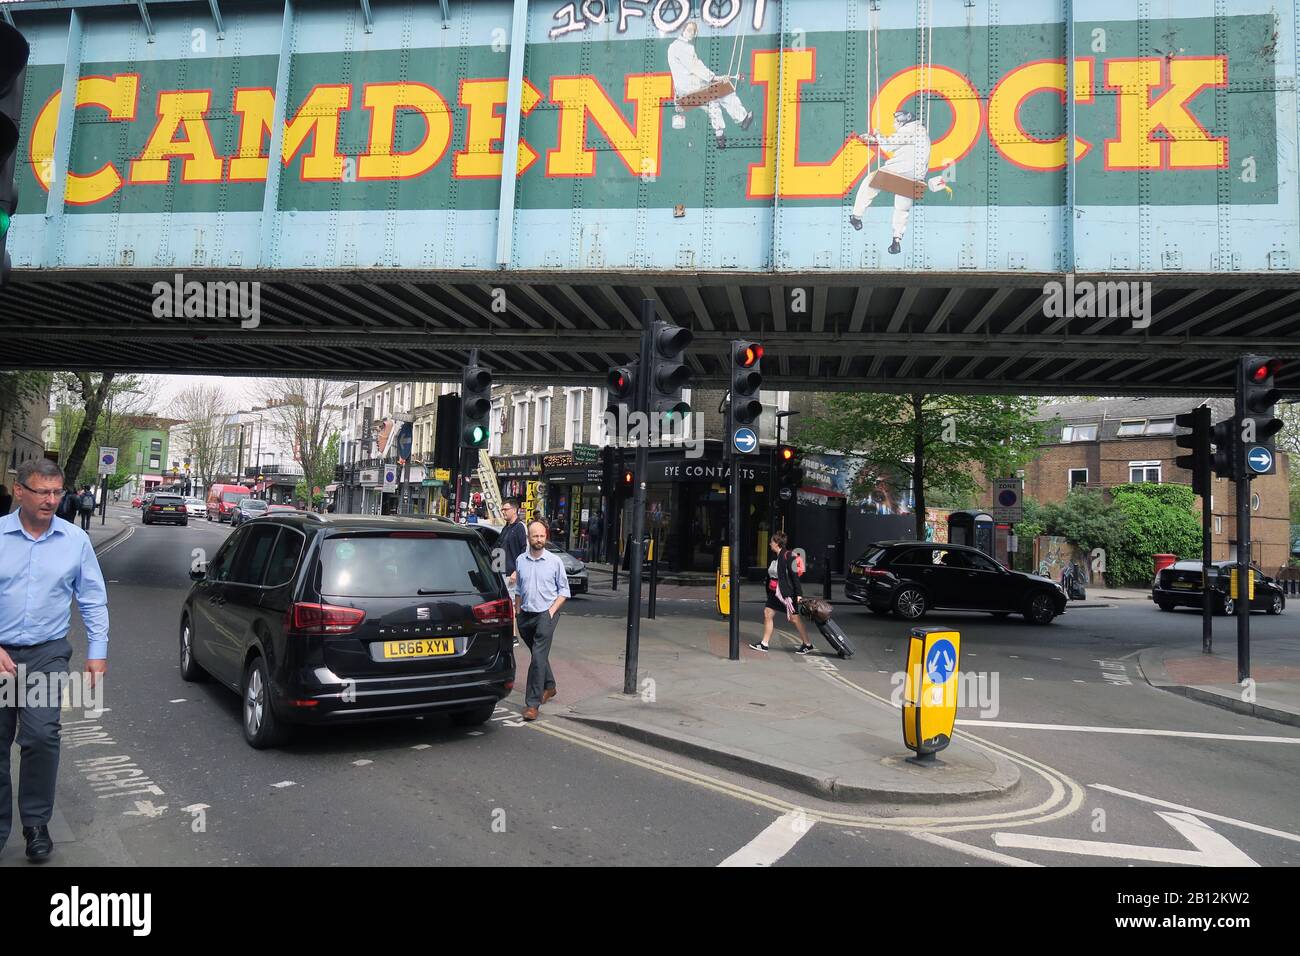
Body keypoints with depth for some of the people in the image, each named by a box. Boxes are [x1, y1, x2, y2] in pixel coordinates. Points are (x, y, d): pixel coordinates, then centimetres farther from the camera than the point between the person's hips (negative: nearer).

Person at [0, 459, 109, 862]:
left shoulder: (76, 540, 1)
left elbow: (93, 601, 6)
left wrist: (97, 651, 2)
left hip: (46, 655, 0)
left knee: (41, 737, -12)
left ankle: (36, 824, 4)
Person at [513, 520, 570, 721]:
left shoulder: (555, 561, -3)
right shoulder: (521, 560, 6)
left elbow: (564, 590, 2)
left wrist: (552, 610, -9)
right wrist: (516, 610, 13)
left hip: (546, 614, -4)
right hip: (526, 615, 4)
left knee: (538, 657, -13)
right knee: (538, 654, 19)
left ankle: (532, 703, -12)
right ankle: (549, 686, 41)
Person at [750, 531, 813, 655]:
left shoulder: (787, 556, -16)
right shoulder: (775, 557, 11)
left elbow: (795, 576, -18)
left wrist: (798, 594, -21)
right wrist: (769, 592, 20)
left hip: (787, 593, -9)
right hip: (775, 593, 9)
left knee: (794, 618, -2)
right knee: (767, 614, 7)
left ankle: (807, 644, 10)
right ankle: (764, 644, 13)